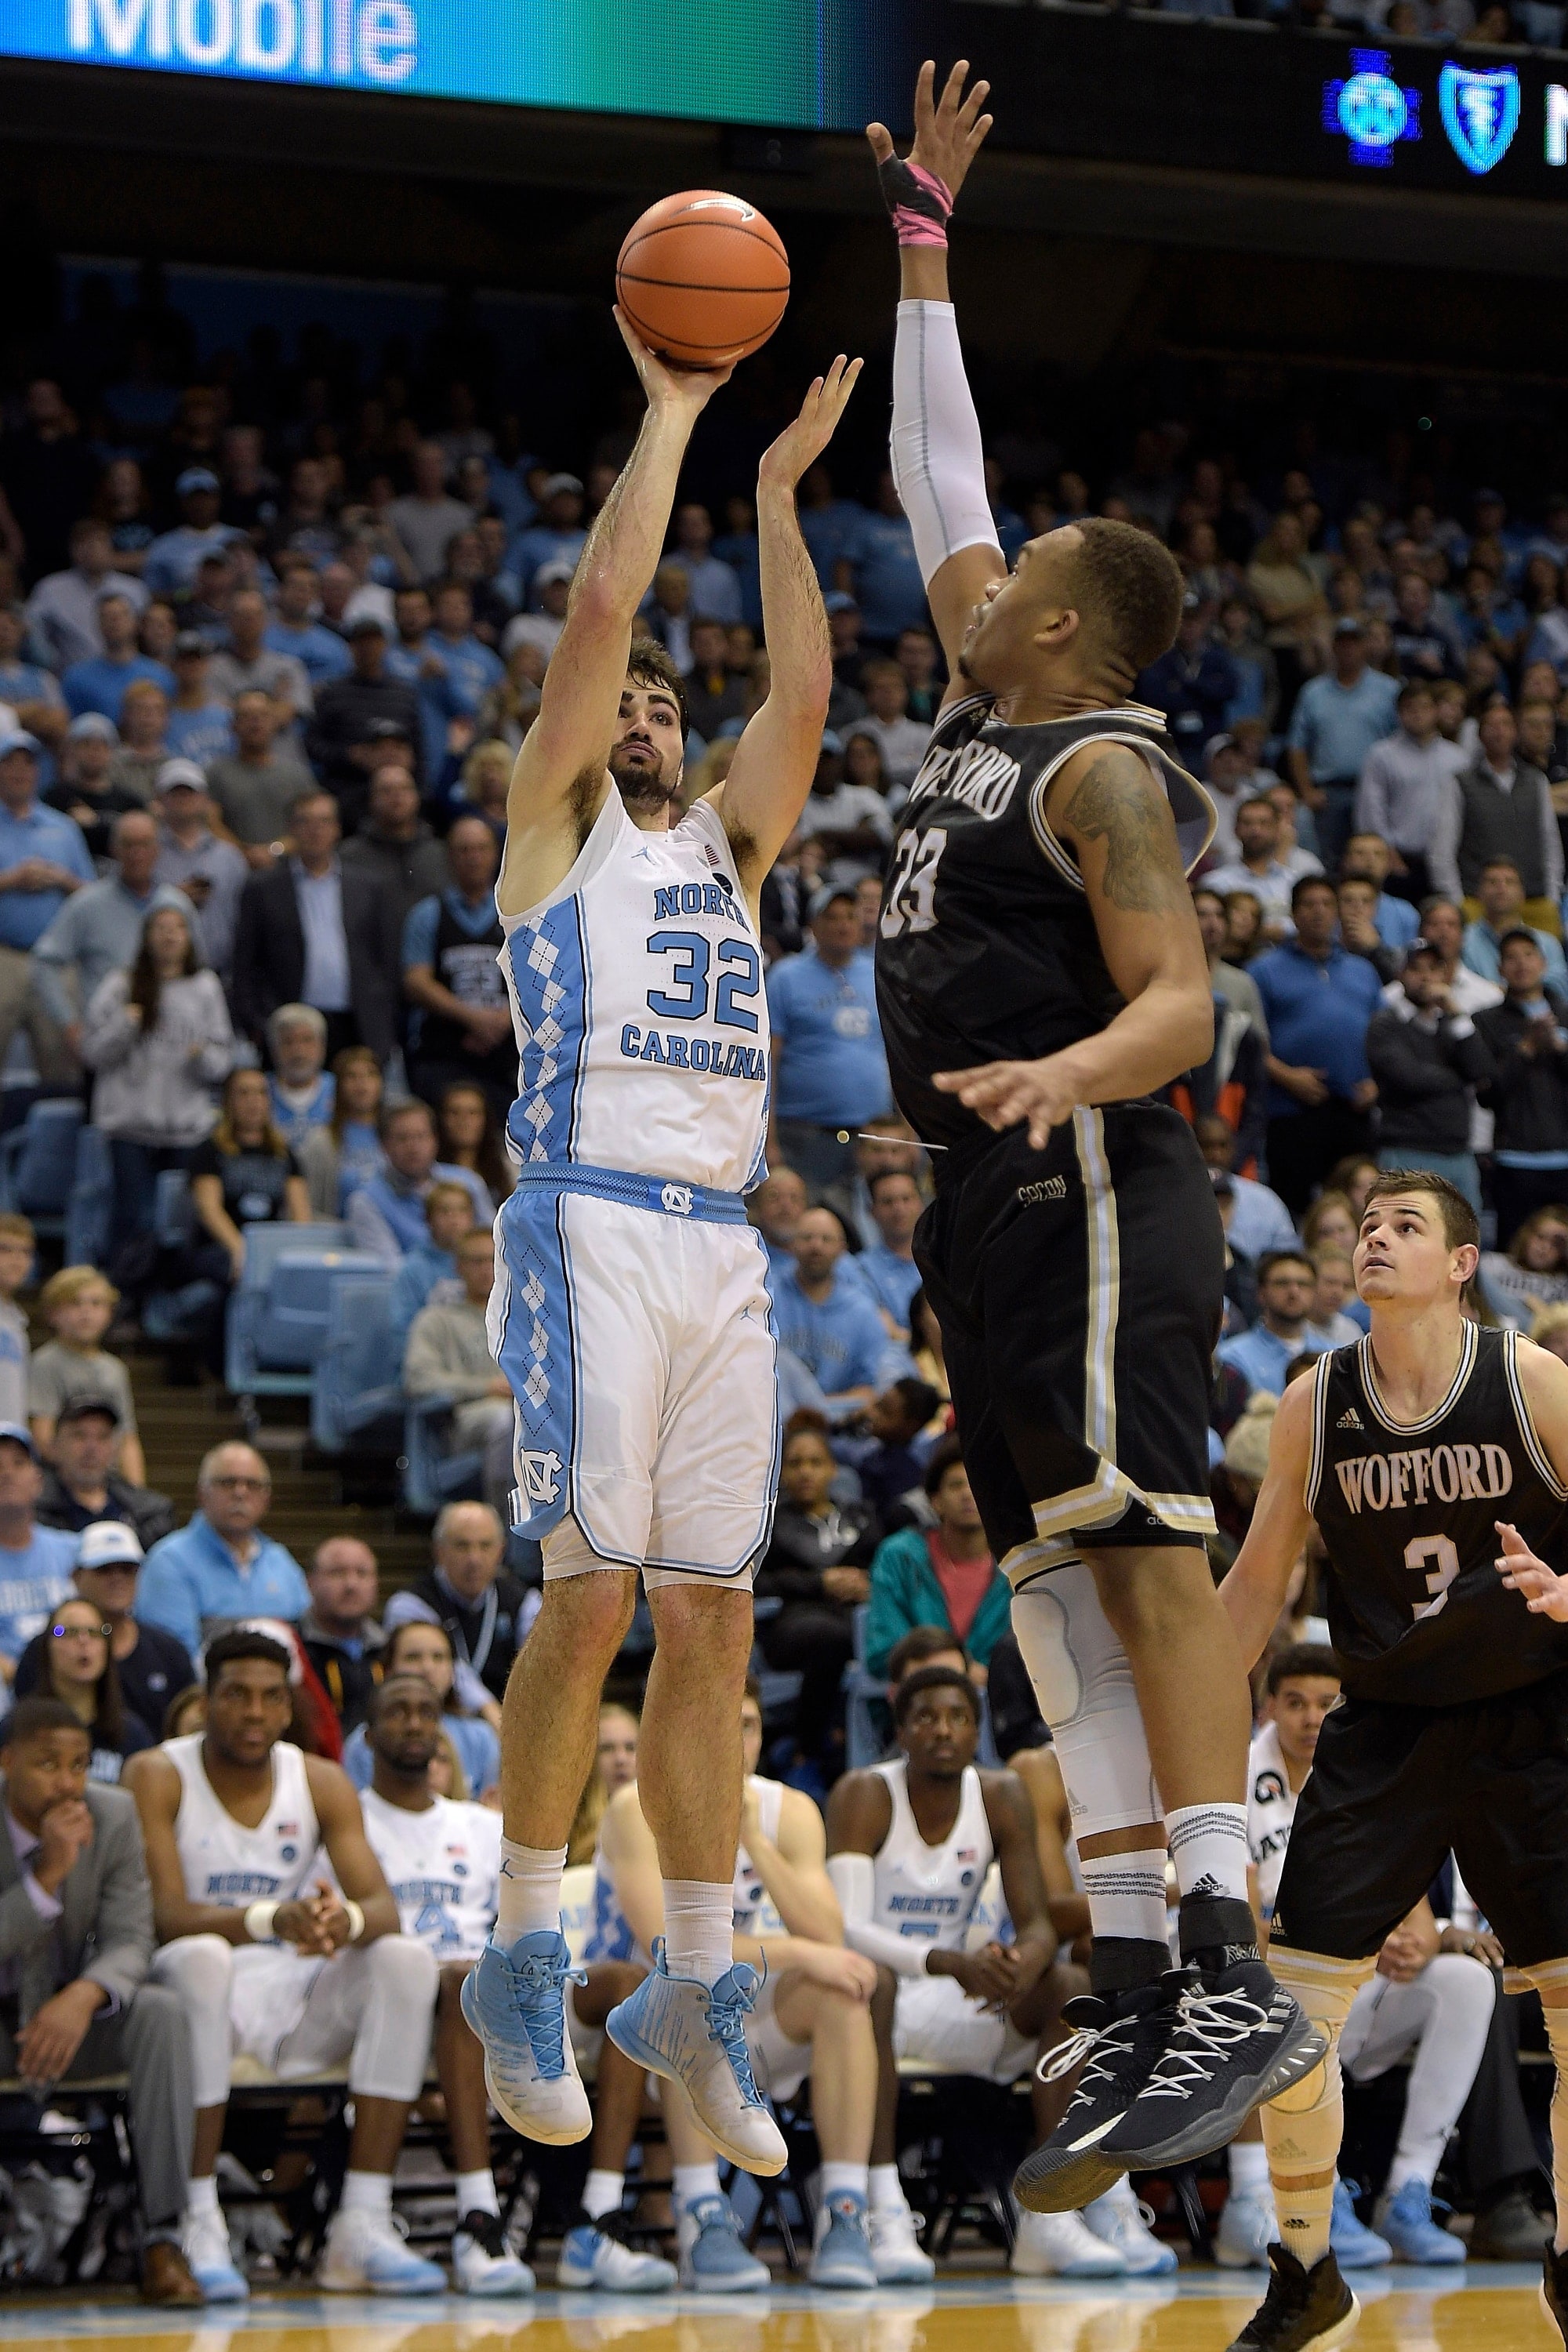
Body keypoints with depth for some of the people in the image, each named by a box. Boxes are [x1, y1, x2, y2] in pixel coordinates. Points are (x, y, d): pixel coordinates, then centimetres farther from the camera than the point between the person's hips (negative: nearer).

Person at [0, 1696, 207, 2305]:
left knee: (161, 2013, -28)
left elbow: (129, 1942, -11)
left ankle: (163, 2241, -33)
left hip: (68, 2013, 3)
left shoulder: (113, 1815, -7)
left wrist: (83, 1997, -33)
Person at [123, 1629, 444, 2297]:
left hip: (295, 1991, 4)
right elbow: (163, 1915, -21)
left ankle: (362, 2228, -25)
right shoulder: (157, 1777, -8)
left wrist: (348, 1920, -34)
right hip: (201, 1990, -4)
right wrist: (273, 1920, -39)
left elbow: (382, 1907, -7)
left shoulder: (322, 1783, 3)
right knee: (203, 1957, -37)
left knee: (406, 1960, -22)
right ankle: (199, 2228, -35)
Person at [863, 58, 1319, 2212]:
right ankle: (1137, 2005, -1)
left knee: (1141, 1546, -18)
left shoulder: (1101, 771, -6)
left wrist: (1066, 1071, -37)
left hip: (1093, 1187, -9)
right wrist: (919, 233, 30)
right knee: (1064, 1593, 2)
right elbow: (938, 477, 28)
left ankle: (1232, 1969, -26)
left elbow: (1179, 1005, -15)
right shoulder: (987, 716, 19)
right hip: (993, 1211, 9)